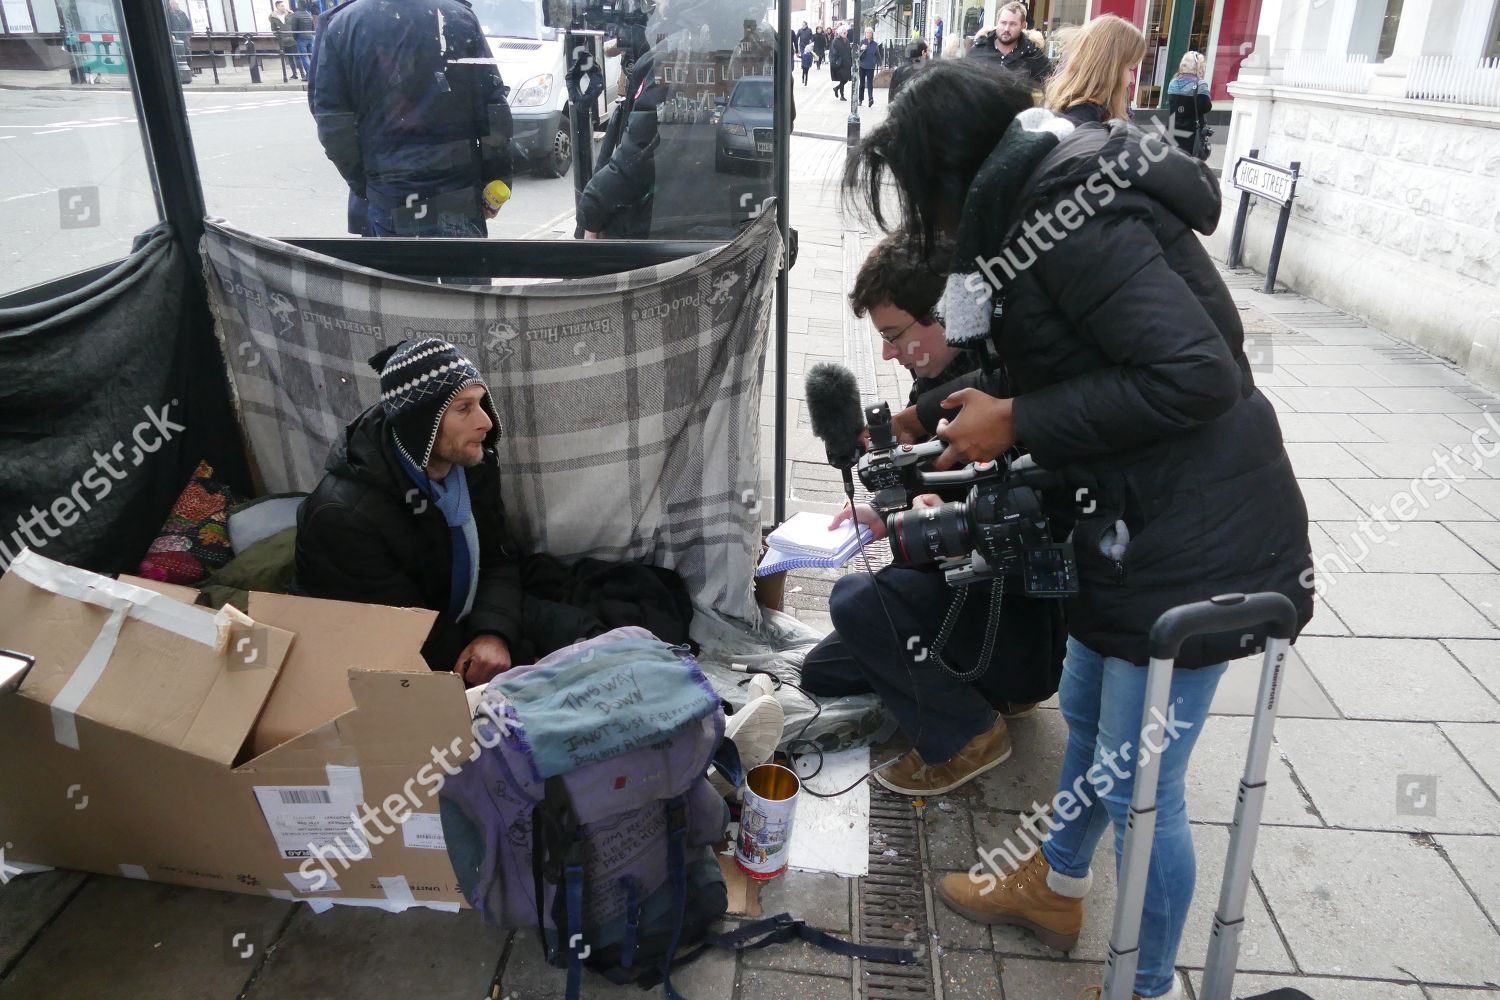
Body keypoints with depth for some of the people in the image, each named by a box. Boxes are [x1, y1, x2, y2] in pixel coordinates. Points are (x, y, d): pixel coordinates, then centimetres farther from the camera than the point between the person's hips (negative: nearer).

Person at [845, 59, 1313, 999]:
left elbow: (1197, 374, -26)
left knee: (1137, 784, 5)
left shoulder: (1066, 216, -21)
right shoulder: (1049, 202, 9)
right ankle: (1056, 890, 48)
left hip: (1199, 540, -10)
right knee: (1086, 713, 24)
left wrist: (1017, 423, -19)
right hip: (1136, 522, 10)